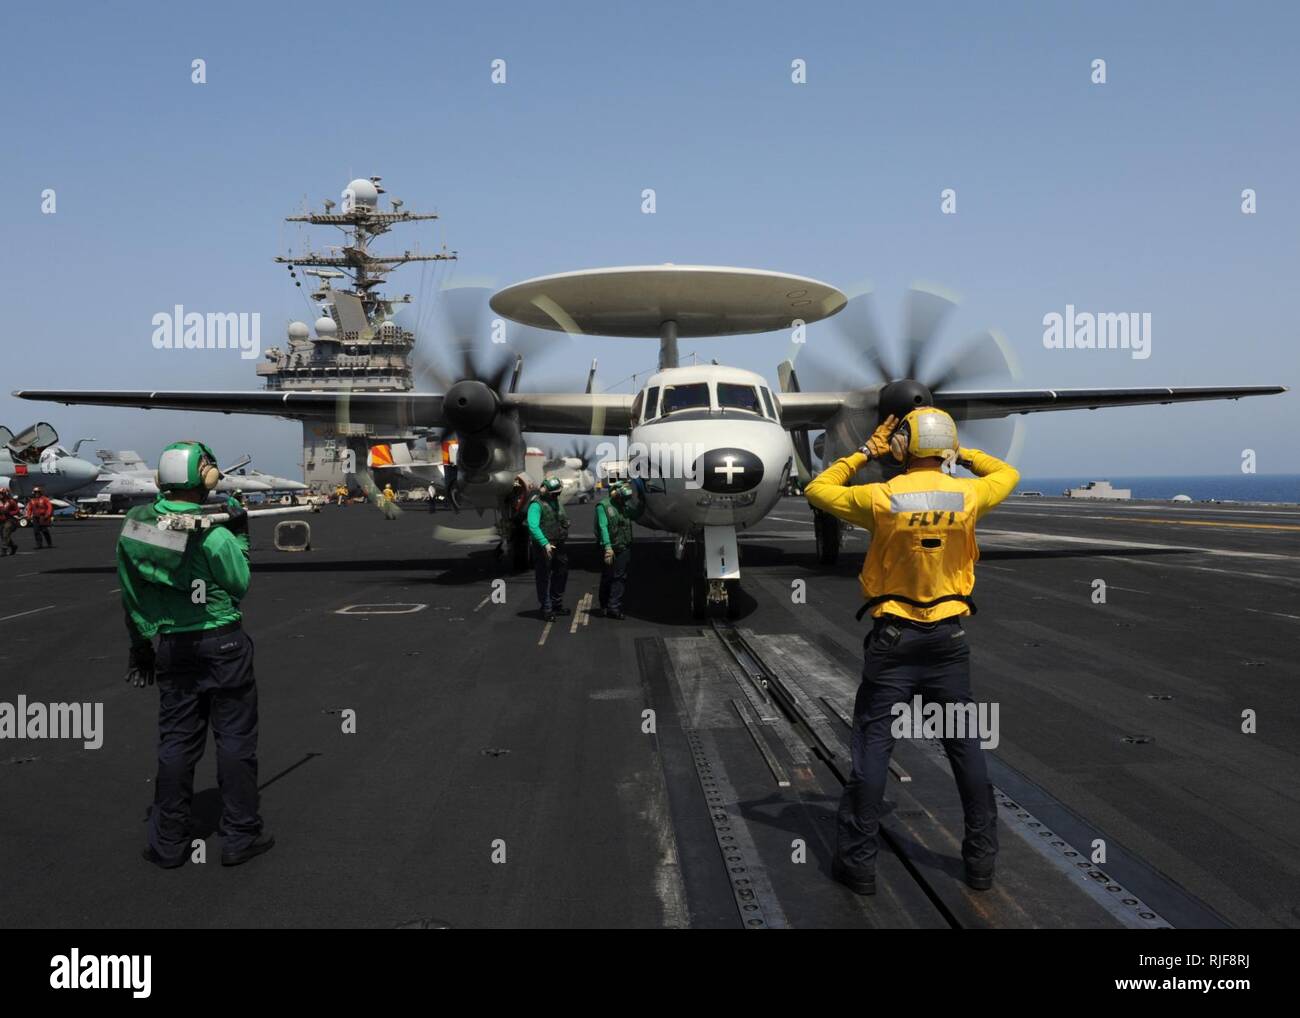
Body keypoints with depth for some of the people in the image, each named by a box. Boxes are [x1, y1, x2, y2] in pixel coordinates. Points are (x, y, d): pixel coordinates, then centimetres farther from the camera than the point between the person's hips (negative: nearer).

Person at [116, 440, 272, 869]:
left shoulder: (136, 524, -3)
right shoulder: (214, 535, -19)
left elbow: (132, 595, 6)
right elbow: (239, 585, -4)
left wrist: (140, 645, 17)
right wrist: (240, 536, 4)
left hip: (173, 648, 5)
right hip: (223, 644, -5)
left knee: (176, 741, 13)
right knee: (235, 739, 6)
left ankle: (168, 843, 20)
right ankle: (240, 836, 14)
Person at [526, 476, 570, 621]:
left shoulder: (556, 501, 13)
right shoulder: (537, 504, -15)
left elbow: (564, 520, 26)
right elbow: (533, 526, -25)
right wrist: (545, 544, -31)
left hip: (558, 545, 9)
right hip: (544, 547, -9)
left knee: (561, 574, 17)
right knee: (544, 578, -2)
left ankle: (557, 604, 32)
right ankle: (546, 609, 5)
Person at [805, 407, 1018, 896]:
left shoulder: (881, 498, -13)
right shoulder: (967, 495, -6)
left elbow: (817, 489, 3)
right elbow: (1007, 474, 17)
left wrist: (864, 453, 8)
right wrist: (962, 453, 19)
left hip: (894, 639, -2)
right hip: (948, 637, 3)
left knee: (872, 745, 4)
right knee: (965, 744, 13)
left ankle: (858, 860, 10)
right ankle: (981, 856, 23)